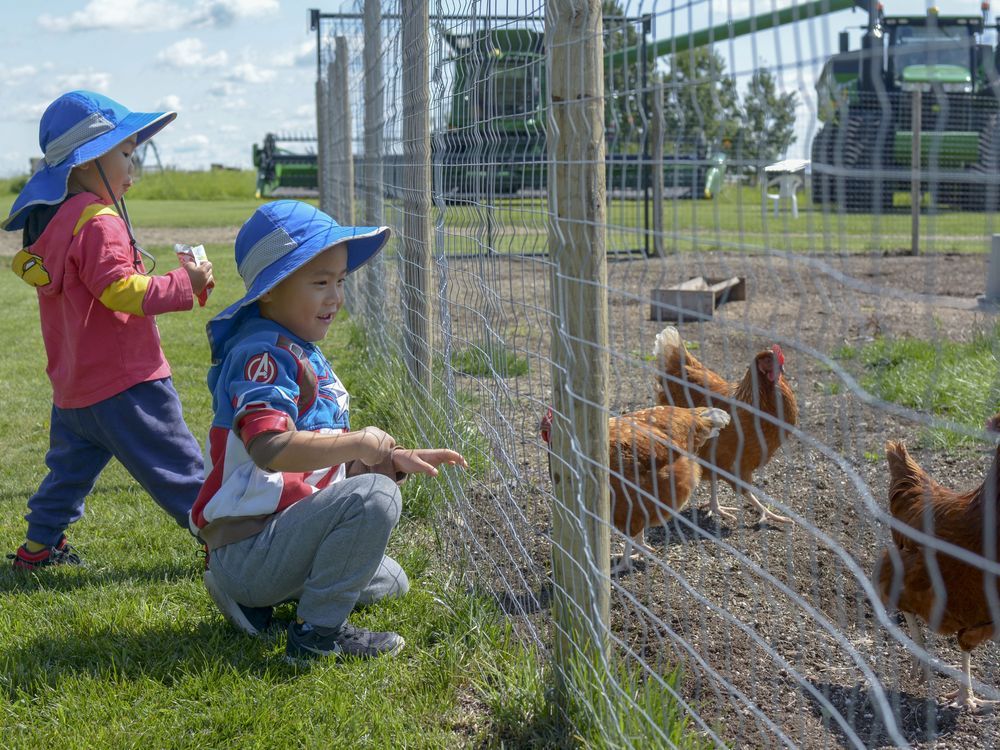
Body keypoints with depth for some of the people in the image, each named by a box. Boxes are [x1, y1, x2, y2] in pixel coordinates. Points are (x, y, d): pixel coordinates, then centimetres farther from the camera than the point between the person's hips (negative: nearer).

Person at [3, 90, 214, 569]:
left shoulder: (49, 221, 10)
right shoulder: (99, 223, -19)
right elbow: (121, 290, -26)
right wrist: (183, 284, -19)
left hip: (72, 387, 9)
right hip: (123, 383, -9)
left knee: (70, 465, 21)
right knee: (177, 465, -2)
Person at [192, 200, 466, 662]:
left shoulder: (305, 354, 14)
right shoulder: (263, 353, -18)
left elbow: (334, 463, 14)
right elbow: (271, 449, -36)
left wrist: (397, 460, 1)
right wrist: (360, 442, -27)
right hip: (245, 549, -11)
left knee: (390, 582, 28)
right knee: (374, 497, -28)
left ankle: (254, 598, 17)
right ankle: (317, 632, -16)